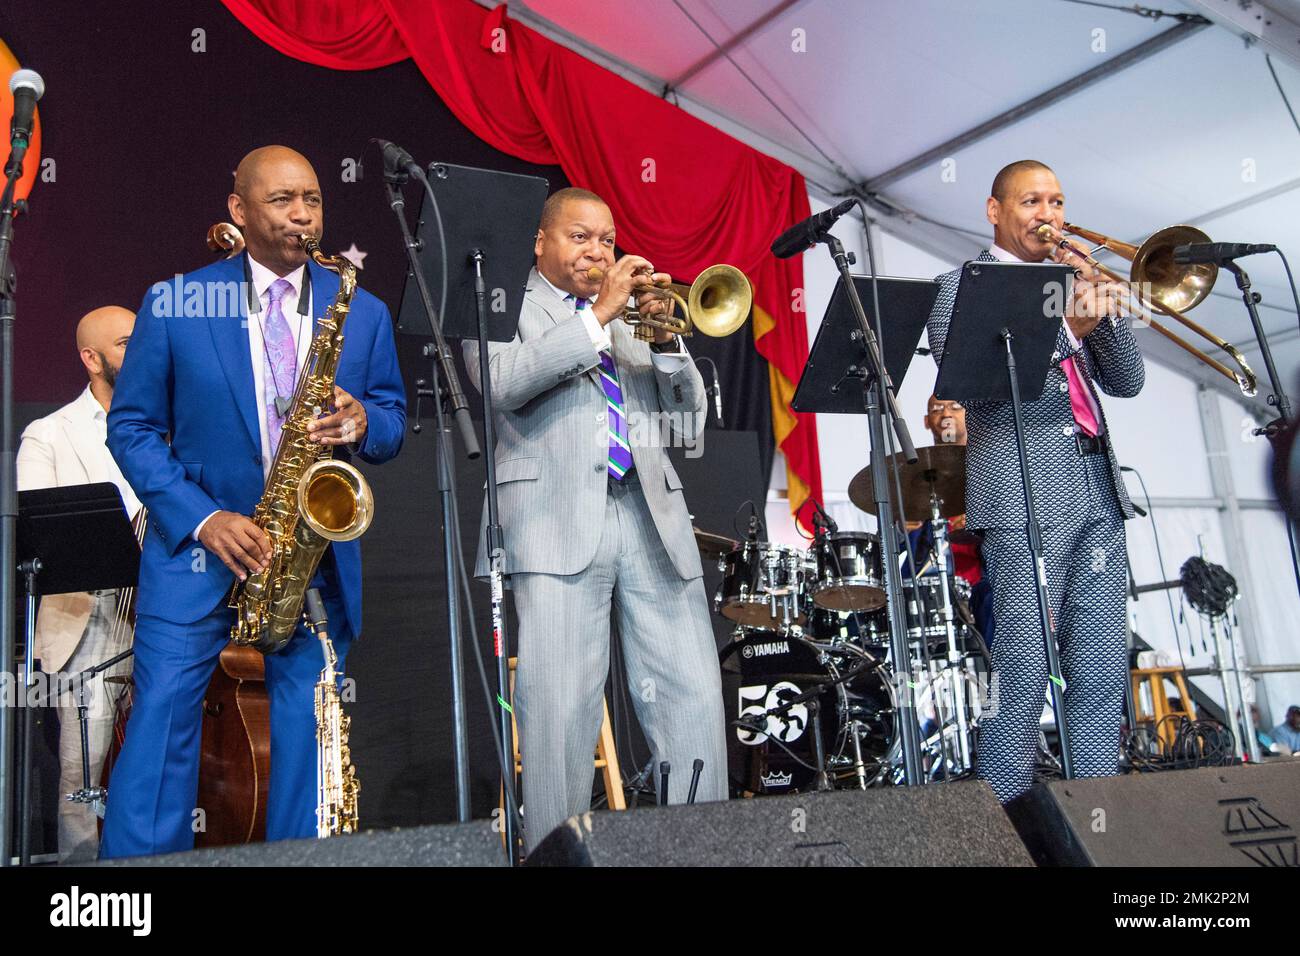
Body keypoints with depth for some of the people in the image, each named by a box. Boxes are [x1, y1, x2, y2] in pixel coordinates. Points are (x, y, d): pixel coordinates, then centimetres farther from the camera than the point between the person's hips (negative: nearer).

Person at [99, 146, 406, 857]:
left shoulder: (363, 313, 8)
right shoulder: (174, 304, 2)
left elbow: (393, 423, 13)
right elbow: (131, 427, 2)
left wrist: (362, 422, -13)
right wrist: (202, 518, -12)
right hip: (201, 547, -1)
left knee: (306, 738, 4)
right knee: (160, 725, -5)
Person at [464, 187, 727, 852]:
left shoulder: (633, 314, 27)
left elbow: (688, 419, 20)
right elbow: (502, 381, -9)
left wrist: (666, 340, 4)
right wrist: (598, 315, -9)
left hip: (654, 521, 4)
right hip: (558, 523, -4)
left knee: (695, 701, -1)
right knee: (561, 705, -9)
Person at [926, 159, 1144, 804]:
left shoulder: (1068, 281, 23)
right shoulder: (960, 287, 5)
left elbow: (1126, 381, 15)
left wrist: (1102, 307, 0)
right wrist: (1067, 327, -16)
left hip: (1097, 491, 6)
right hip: (1023, 492, -6)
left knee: (1101, 673, 4)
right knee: (1024, 671, -8)